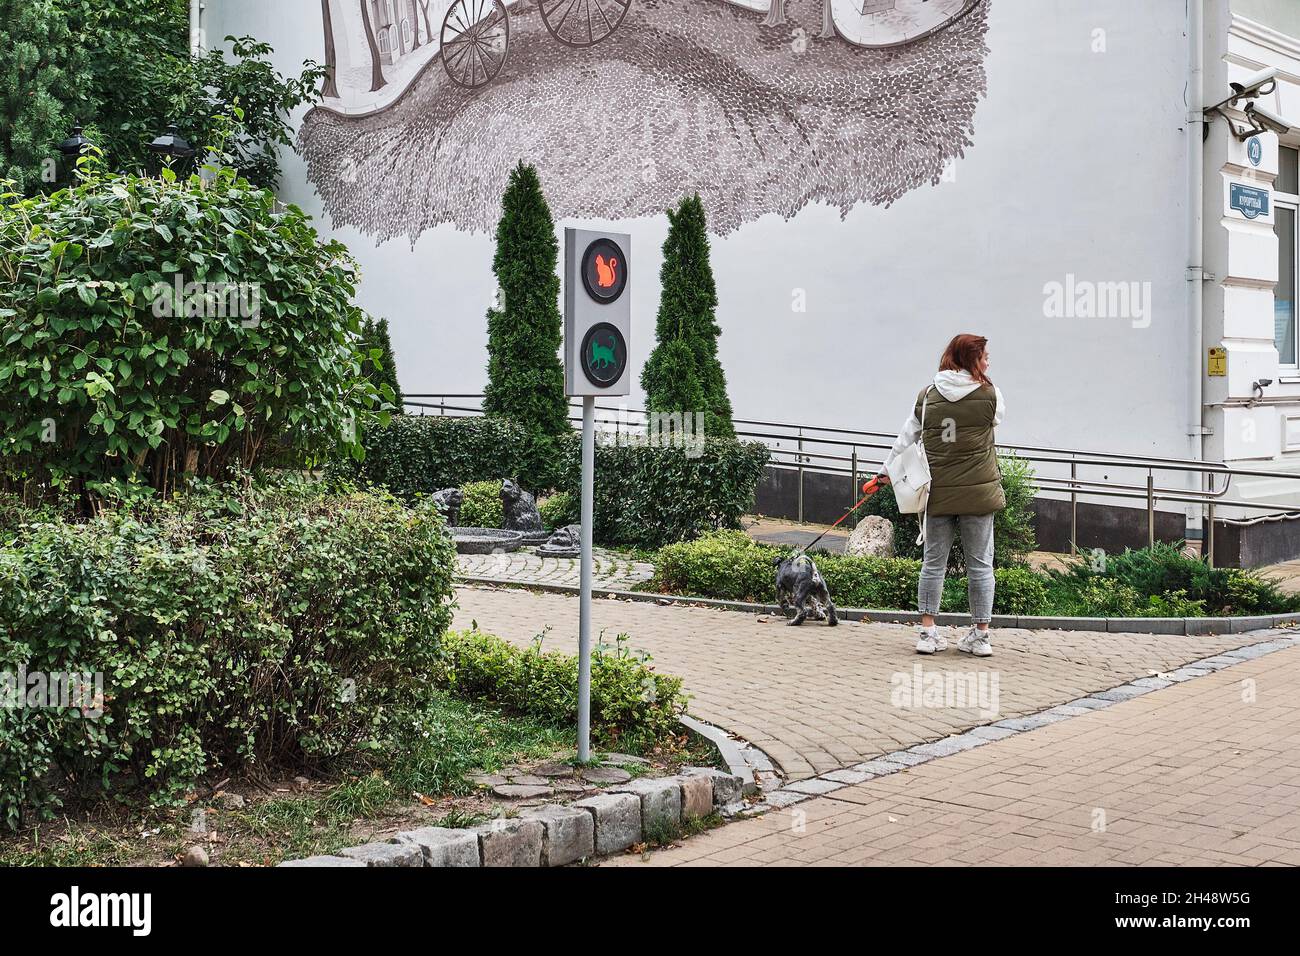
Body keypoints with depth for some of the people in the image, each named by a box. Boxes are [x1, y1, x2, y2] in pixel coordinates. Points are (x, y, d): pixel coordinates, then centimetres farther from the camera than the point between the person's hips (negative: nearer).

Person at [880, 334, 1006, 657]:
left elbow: (907, 437, 7)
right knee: (980, 563, 7)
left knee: (933, 561, 9)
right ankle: (980, 634, 11)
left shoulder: (927, 395, 2)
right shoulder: (990, 394, -5)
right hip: (978, 490, -2)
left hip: (937, 491, 2)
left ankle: (927, 632, 8)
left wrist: (888, 471, 19)